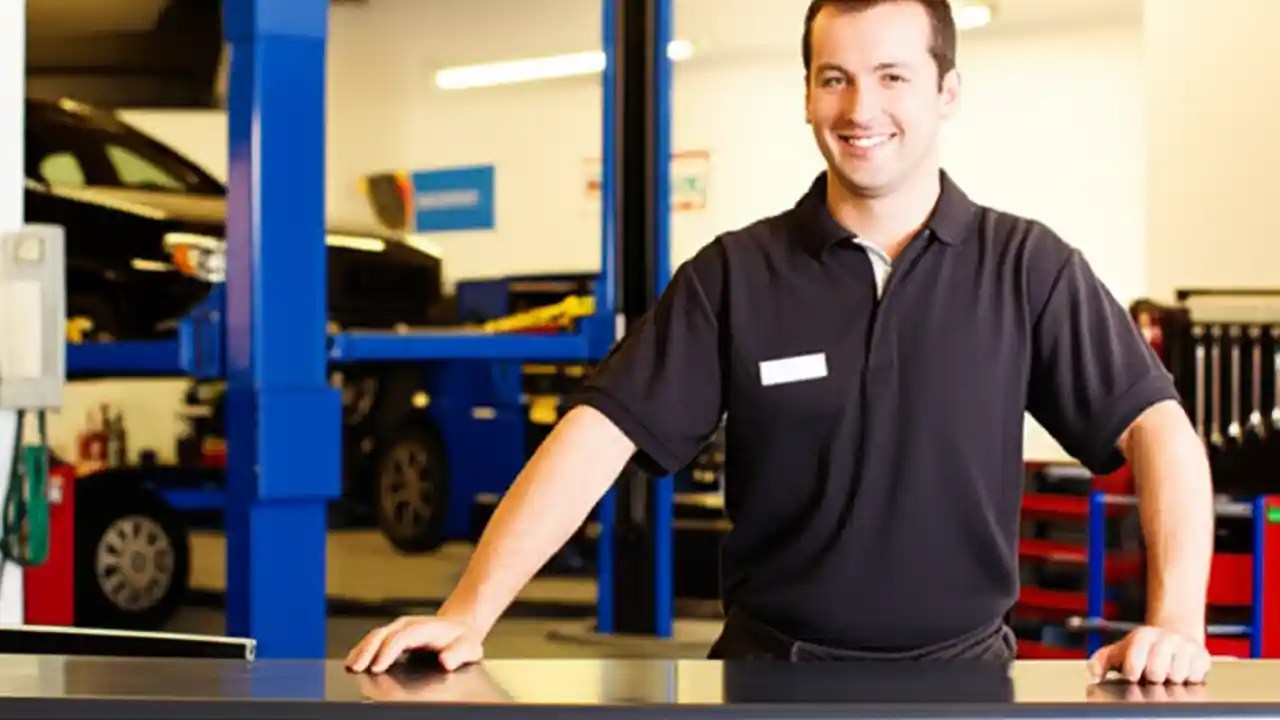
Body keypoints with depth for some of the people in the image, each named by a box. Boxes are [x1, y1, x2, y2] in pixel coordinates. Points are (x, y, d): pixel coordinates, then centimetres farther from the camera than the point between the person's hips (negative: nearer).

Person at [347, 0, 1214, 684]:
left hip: (959, 674, 0)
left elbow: (1156, 428, -5)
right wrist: (467, 614, -17)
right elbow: (599, 433, -6)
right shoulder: (734, 275, 0)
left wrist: (1174, 621, -21)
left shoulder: (1027, 266, 0)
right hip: (771, 673, 0)